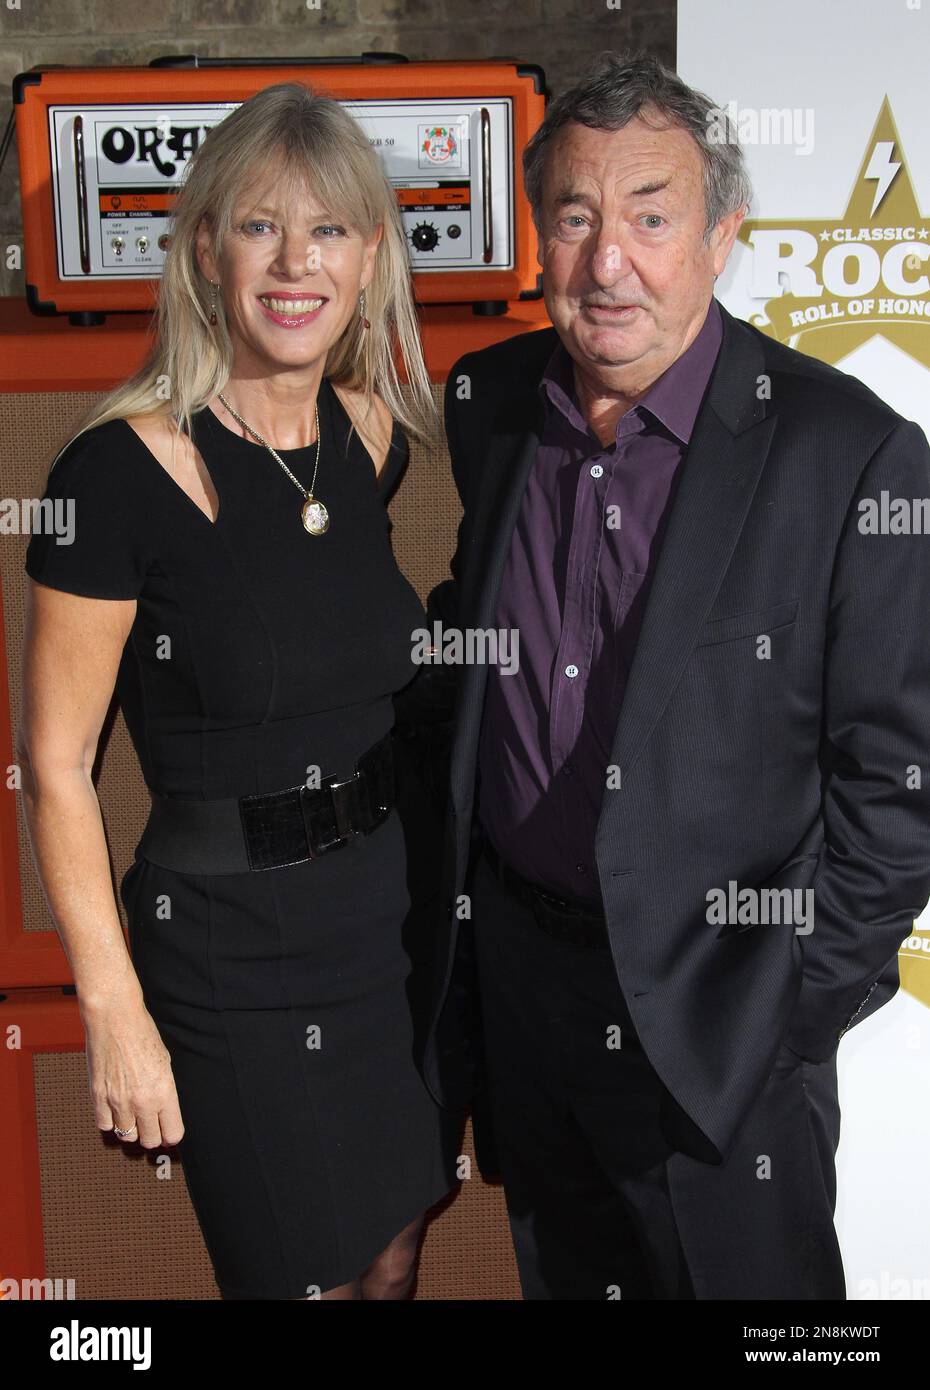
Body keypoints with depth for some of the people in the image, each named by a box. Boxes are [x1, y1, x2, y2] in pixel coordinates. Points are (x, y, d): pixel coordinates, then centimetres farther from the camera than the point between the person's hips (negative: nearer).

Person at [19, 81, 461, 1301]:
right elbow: (56, 766, -14)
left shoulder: (375, 436, -1)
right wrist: (116, 1013, -13)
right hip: (232, 945, -5)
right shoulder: (122, 469, -18)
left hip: (402, 912, 5)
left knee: (396, 1254, 21)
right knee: (300, 1275, 12)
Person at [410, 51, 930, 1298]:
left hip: (715, 1007, -4)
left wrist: (799, 1002, -12)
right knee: (562, 1269, 24)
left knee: (749, 1280, 16)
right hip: (513, 968, 5)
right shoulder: (488, 401, -1)